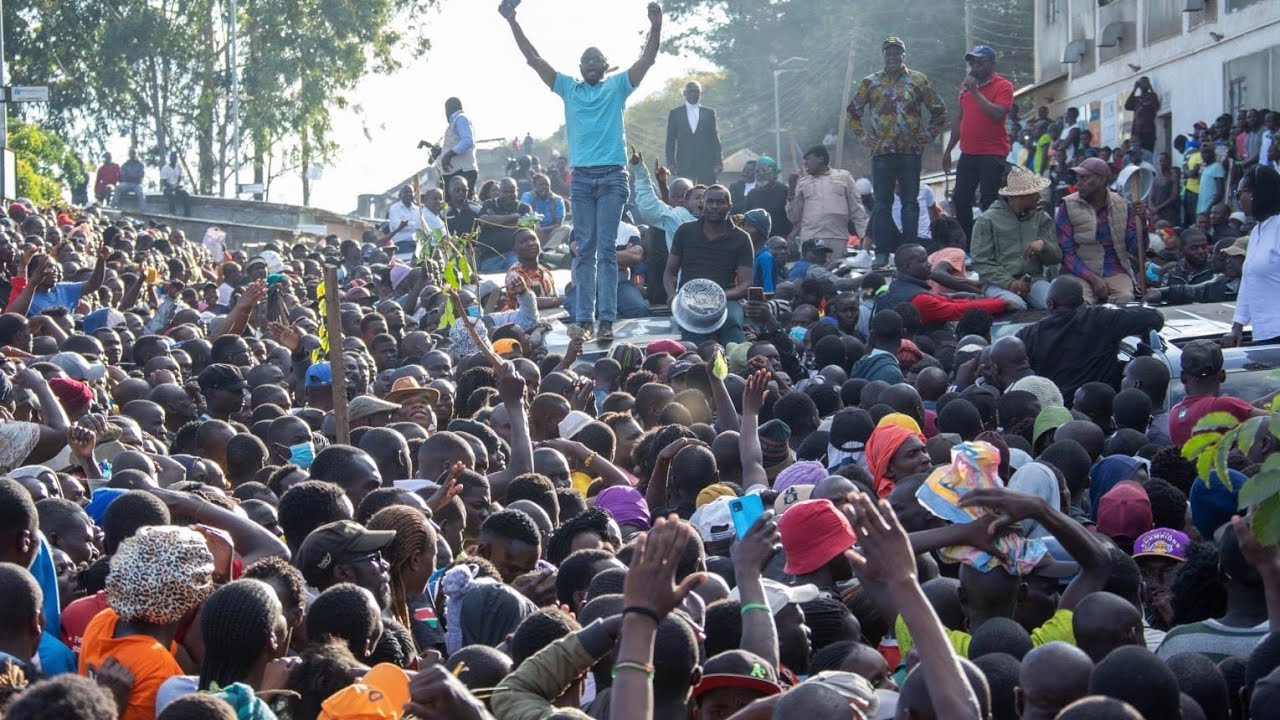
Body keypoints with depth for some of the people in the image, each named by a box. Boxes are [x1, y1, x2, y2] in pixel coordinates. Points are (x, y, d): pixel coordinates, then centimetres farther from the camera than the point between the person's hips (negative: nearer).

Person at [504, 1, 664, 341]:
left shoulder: (617, 86, 9)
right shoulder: (569, 87, 14)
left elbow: (647, 59, -2)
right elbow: (534, 59, 12)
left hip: (612, 176, -2)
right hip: (581, 176, 2)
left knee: (605, 249, -4)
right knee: (584, 250, 3)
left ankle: (606, 319, -7)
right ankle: (583, 319, 3)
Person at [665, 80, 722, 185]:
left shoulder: (709, 113, 11)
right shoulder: (675, 114, 10)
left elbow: (715, 140, 9)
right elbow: (670, 140, 8)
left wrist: (718, 163, 0)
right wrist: (671, 163, -2)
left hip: (706, 163, 0)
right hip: (684, 164, 0)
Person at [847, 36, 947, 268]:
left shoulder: (918, 80, 6)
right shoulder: (870, 82, 9)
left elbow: (939, 111, 12)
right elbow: (853, 111, 18)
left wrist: (927, 136, 3)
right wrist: (863, 137, 8)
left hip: (910, 151, -1)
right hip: (881, 152, 1)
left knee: (910, 202, 1)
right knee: (882, 203, 0)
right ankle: (882, 253, 4)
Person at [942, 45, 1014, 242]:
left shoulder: (1003, 86, -6)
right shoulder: (966, 85, 15)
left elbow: (996, 114, -21)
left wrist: (975, 91, -18)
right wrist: (948, 149, 21)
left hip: (992, 154, -7)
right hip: (968, 154, 7)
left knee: (988, 202, -8)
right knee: (961, 201, 5)